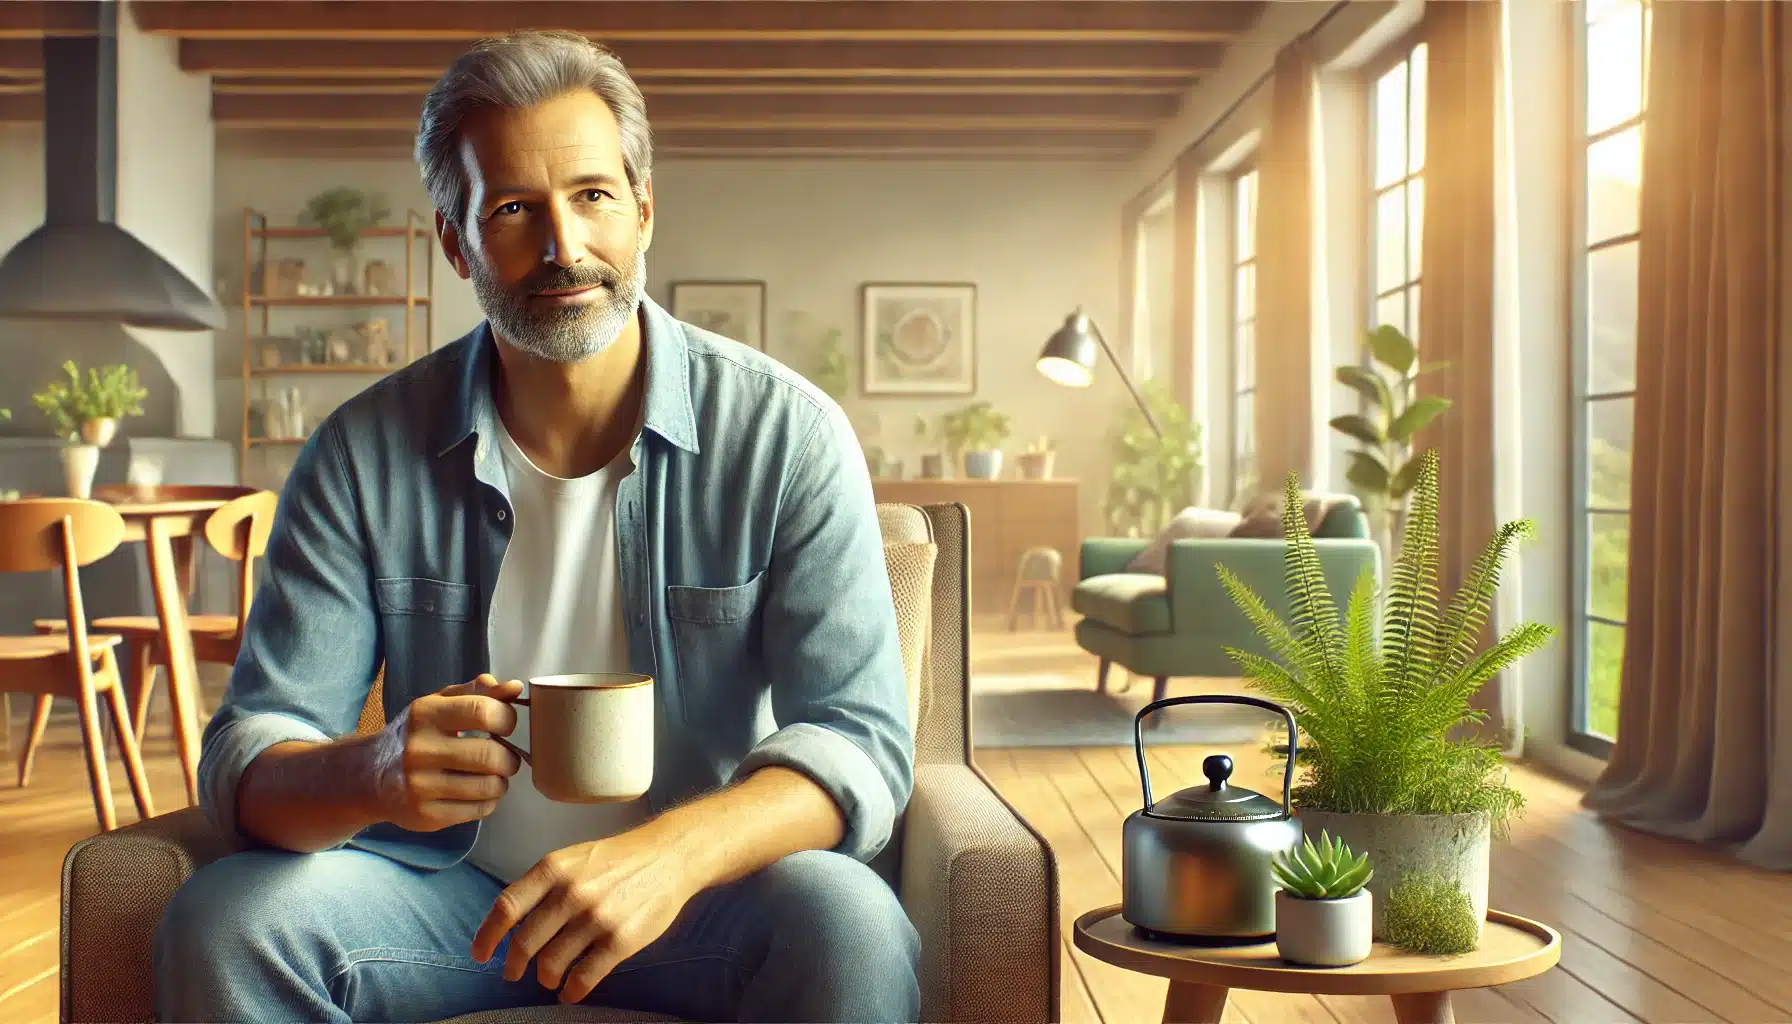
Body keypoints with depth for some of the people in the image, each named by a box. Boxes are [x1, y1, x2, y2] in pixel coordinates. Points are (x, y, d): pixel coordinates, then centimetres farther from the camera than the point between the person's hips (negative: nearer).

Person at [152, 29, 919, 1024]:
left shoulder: (785, 436, -9)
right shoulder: (364, 456, -4)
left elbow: (862, 743, -15)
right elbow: (246, 754, -6)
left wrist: (669, 856, -35)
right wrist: (373, 774, -32)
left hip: (705, 895, -1)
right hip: (443, 892, 2)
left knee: (846, 926, -32)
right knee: (222, 918, -25)